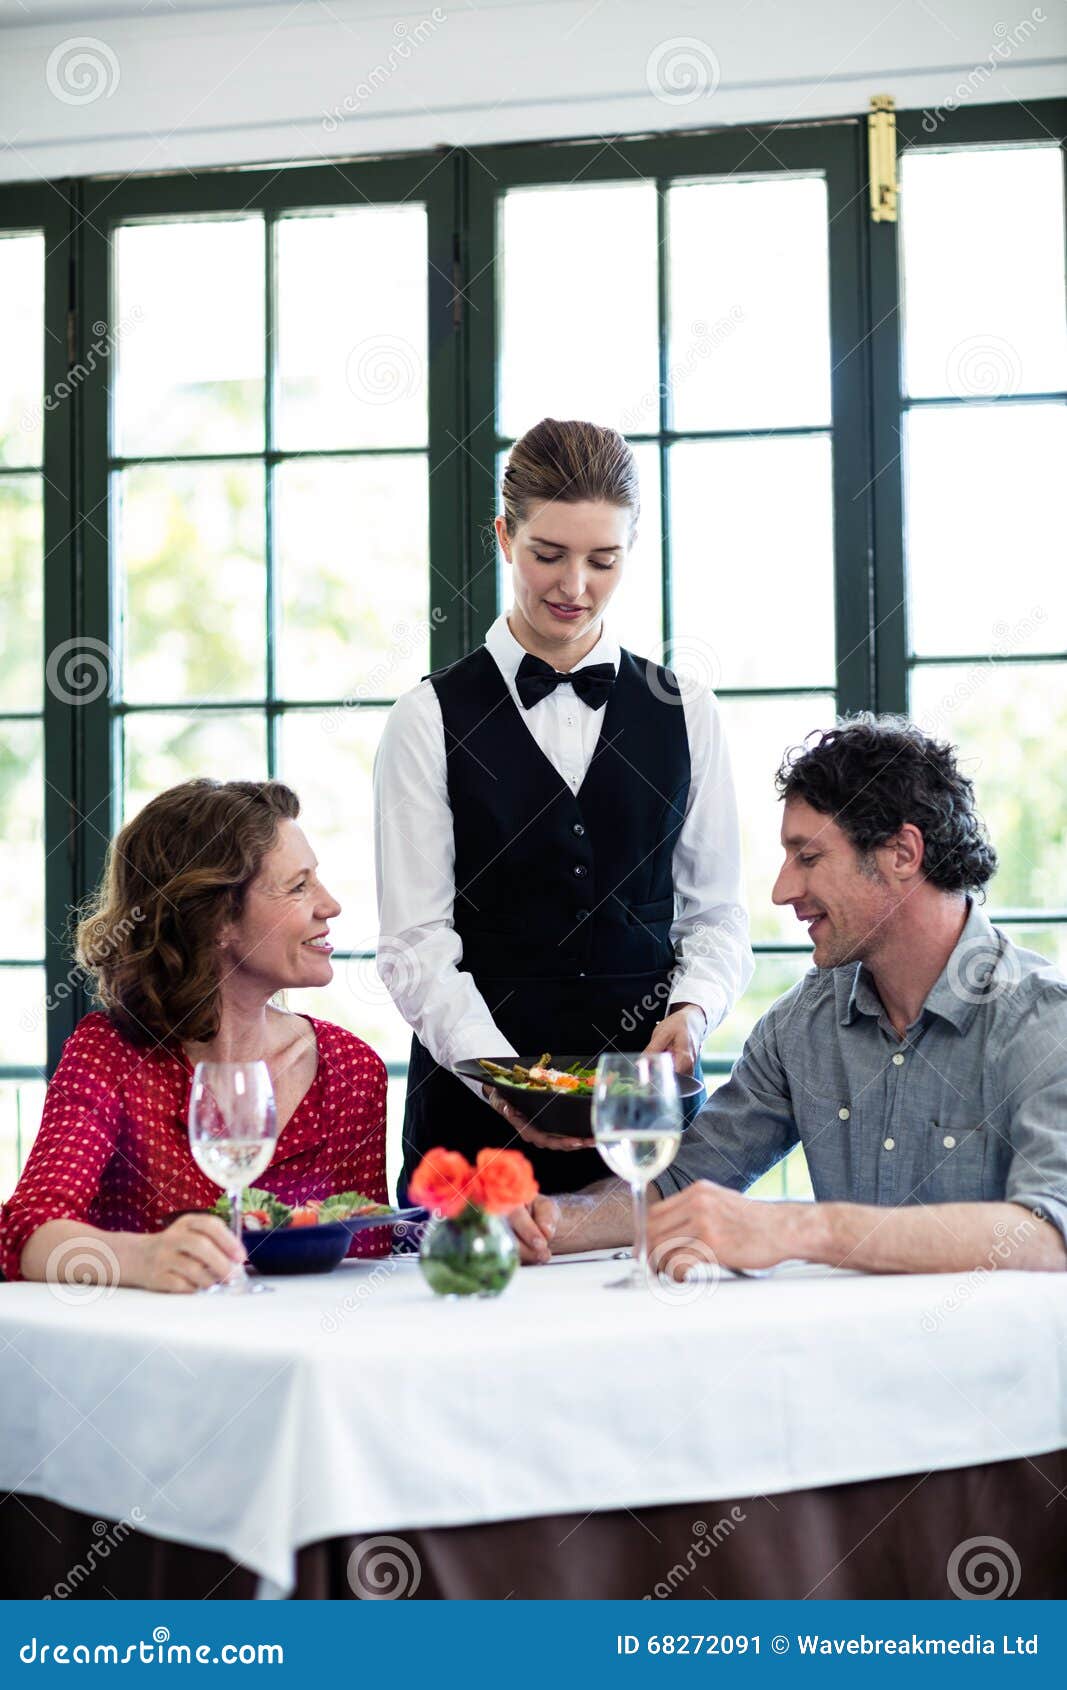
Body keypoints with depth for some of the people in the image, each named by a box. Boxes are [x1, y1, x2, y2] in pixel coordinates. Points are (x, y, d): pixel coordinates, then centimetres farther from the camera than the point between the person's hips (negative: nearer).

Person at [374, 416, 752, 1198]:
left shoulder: (685, 714, 9)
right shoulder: (430, 721, 1)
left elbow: (718, 912, 11)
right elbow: (415, 941, -5)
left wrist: (691, 1009, -10)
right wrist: (500, 1073, -19)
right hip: (474, 1104, -2)